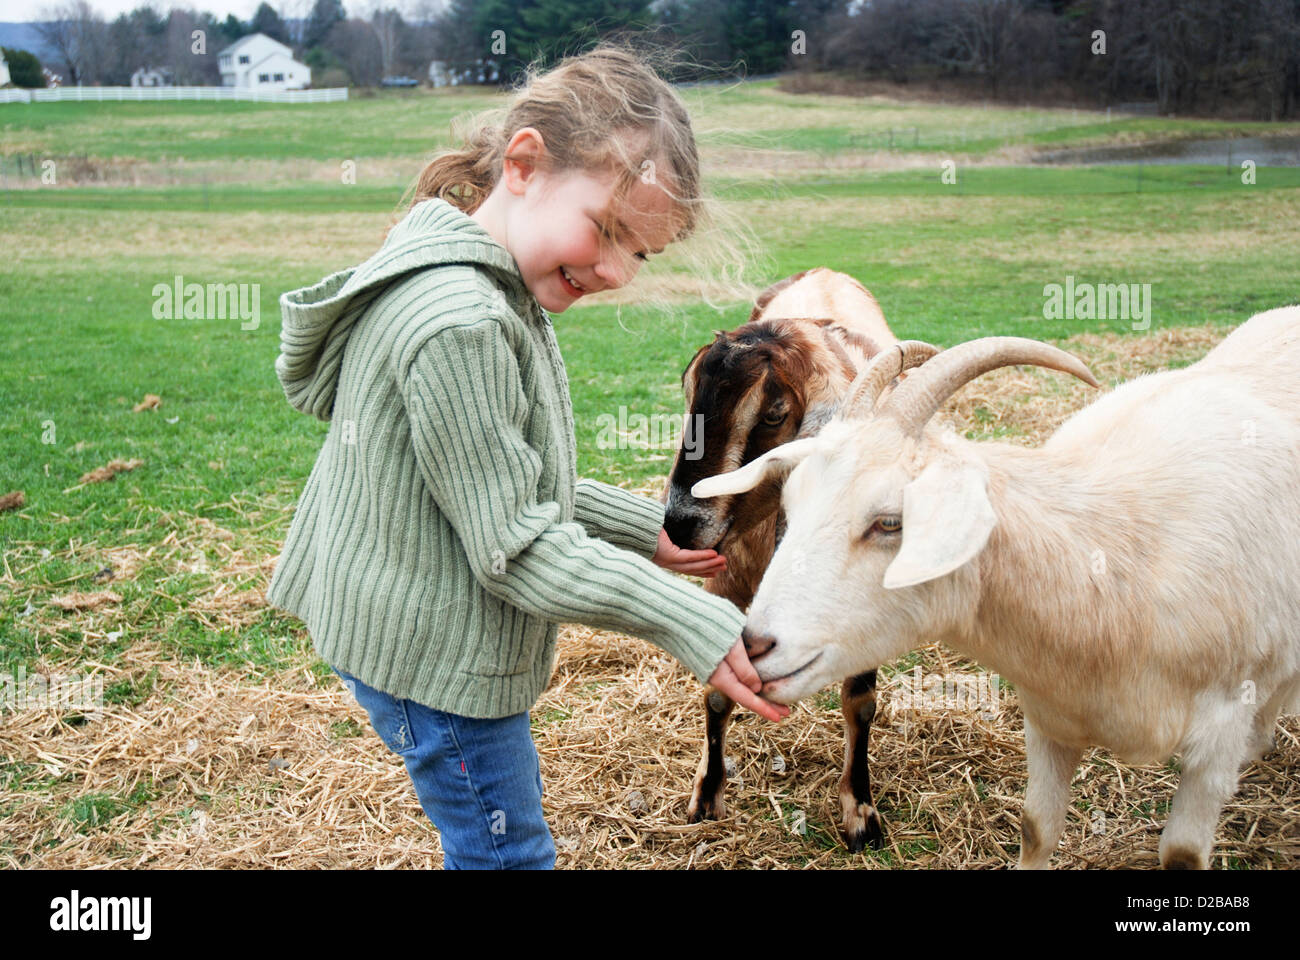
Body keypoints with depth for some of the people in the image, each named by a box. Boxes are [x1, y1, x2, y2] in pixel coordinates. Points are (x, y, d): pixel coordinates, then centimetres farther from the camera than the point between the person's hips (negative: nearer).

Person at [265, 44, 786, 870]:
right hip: (432, 656, -10)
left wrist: (645, 532, 12)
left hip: (409, 629, 10)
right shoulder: (459, 328, -30)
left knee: (503, 816, 27)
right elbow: (517, 545, -26)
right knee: (507, 848, 7)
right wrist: (695, 624, -24)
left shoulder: (488, 293, 4)